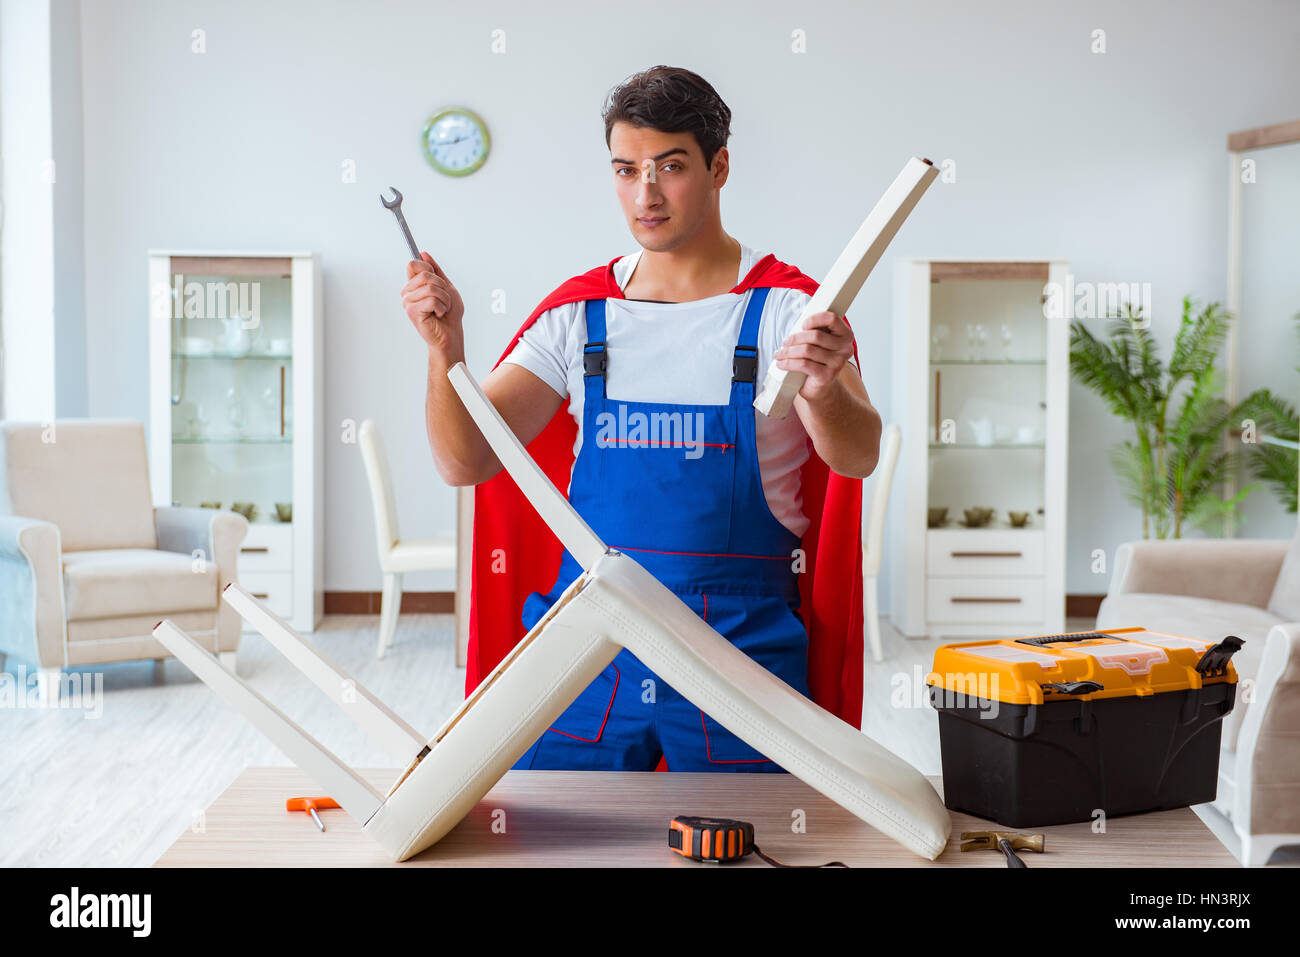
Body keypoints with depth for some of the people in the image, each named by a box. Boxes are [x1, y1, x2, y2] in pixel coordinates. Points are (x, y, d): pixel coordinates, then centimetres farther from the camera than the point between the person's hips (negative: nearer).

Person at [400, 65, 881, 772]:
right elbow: (465, 461, 0)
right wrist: (445, 347, -18)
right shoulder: (580, 311, 6)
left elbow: (856, 459, -19)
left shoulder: (787, 308, -4)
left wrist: (823, 389, -41)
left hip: (740, 641, -2)